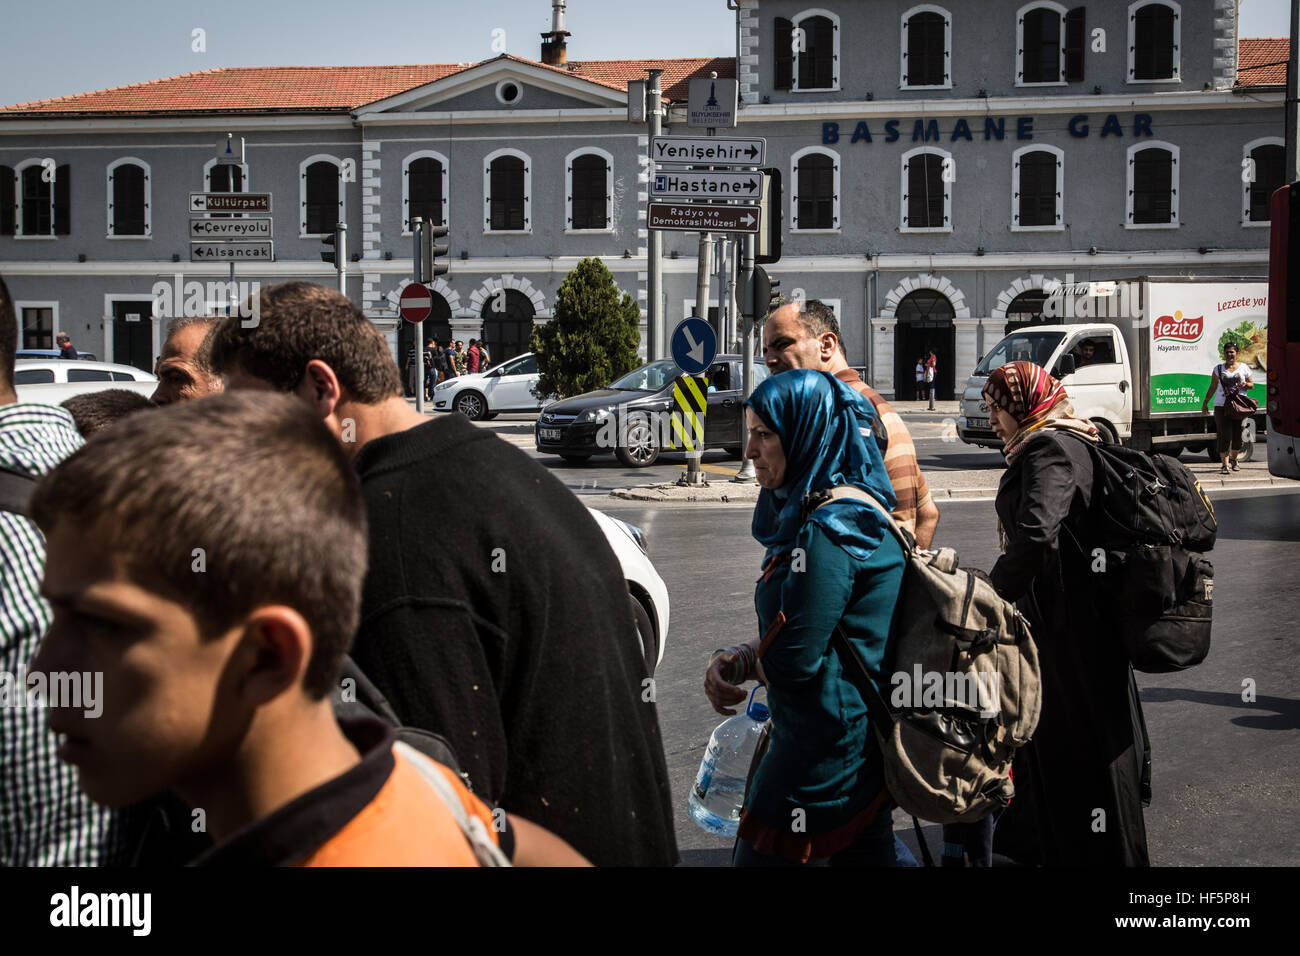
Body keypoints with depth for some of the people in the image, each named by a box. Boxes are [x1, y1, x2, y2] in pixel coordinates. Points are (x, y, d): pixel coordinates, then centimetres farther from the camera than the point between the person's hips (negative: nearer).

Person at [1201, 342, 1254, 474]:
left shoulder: (1244, 367, 9)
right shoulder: (1218, 369, 8)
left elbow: (1251, 384, 14)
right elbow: (1212, 388, 12)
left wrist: (1245, 384, -9)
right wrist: (1205, 403, 8)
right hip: (1221, 406, -1)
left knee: (1237, 435, 6)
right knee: (1224, 436, -10)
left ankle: (1233, 459, 29)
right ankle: (1225, 465, -11)